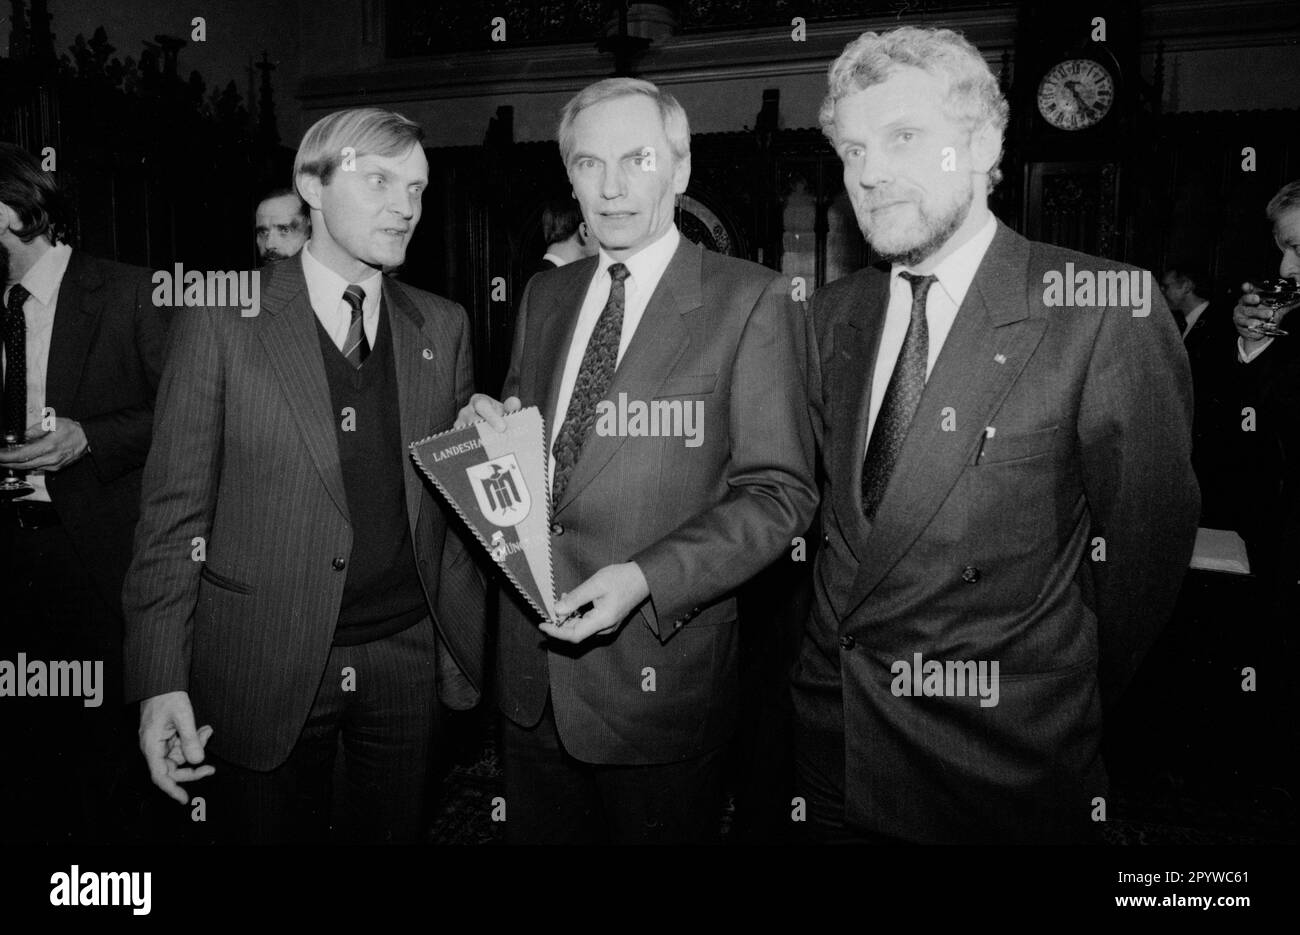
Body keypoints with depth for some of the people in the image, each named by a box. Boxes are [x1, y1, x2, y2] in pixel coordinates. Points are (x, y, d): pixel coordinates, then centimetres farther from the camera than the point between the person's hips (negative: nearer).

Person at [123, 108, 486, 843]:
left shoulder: (443, 327, 5)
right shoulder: (224, 319, -5)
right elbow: (177, 507, -5)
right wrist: (162, 679, -10)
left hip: (408, 653, 3)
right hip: (263, 664, -2)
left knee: (398, 826, 16)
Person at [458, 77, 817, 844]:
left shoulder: (750, 300, -8)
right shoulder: (545, 296, 10)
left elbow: (780, 492, -12)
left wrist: (645, 578, -23)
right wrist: (493, 433, -6)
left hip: (659, 673, -5)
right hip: (532, 667, 5)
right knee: (539, 833, 20)